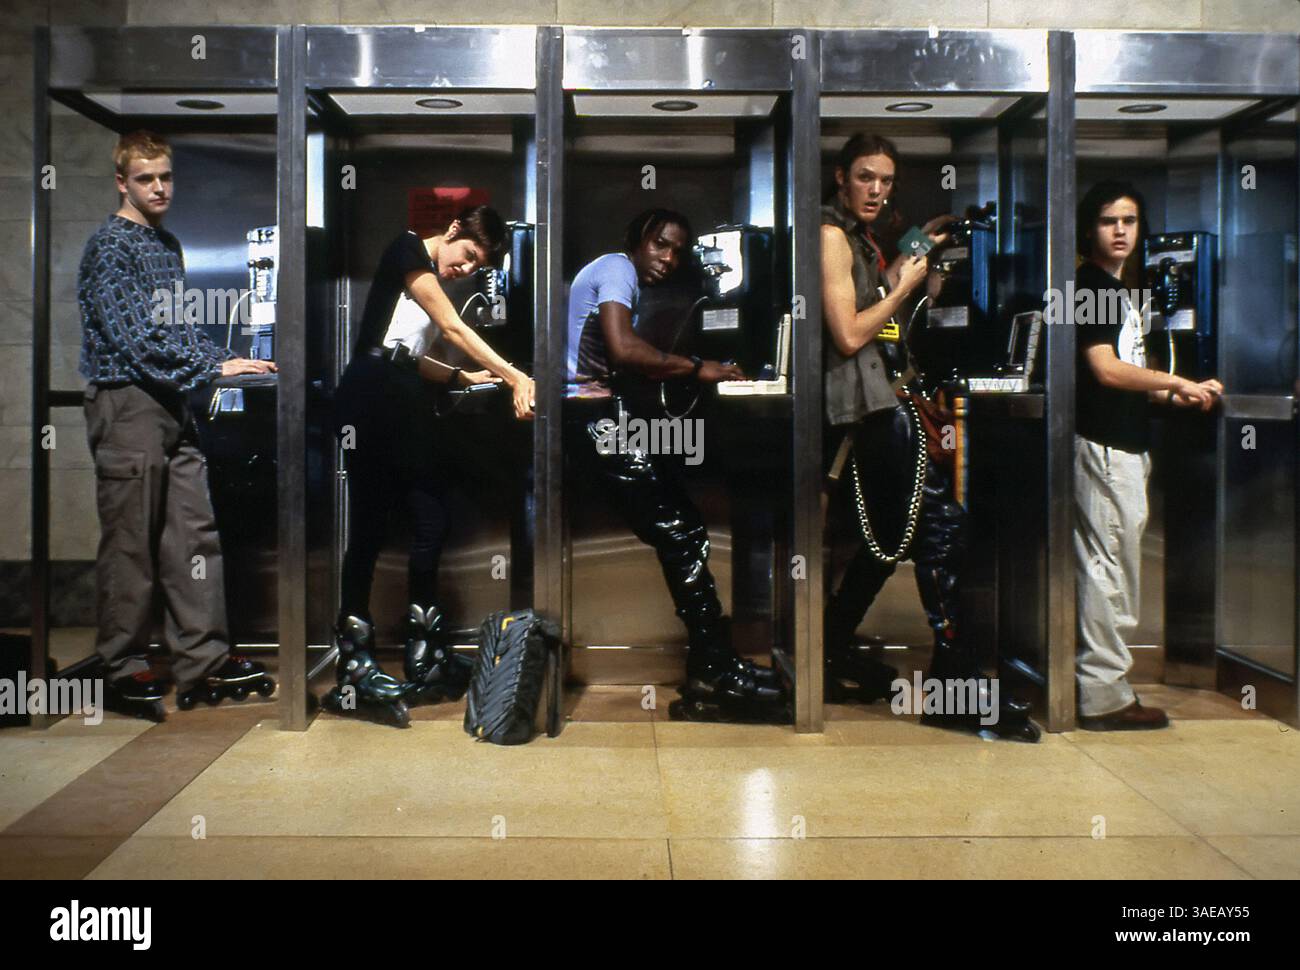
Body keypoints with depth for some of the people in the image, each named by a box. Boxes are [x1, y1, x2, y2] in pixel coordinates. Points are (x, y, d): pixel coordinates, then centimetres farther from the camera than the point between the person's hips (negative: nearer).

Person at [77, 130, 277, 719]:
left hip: (172, 405, 8)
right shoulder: (110, 246, -7)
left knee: (193, 533, 6)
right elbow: (134, 335, -17)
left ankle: (203, 663, 12)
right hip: (126, 404, -8)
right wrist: (212, 367, -18)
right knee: (131, 543, -2)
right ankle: (124, 670, 10)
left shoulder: (168, 245, 18)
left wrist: (224, 362, 6)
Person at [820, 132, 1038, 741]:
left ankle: (834, 653, 26)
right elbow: (849, 335, -17)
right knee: (938, 519, -14)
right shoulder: (832, 235, -10)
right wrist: (905, 285, -7)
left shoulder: (858, 236, 19)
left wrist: (909, 257, 16)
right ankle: (957, 685, -11)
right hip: (863, 398, -11)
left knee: (894, 532, 17)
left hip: (876, 392, 11)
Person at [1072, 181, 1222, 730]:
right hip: (1102, 444, -10)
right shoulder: (1089, 287, -8)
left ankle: (1103, 679, 20)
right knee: (1106, 565, -8)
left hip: (1125, 443, 10)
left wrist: (1170, 396, 11)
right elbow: (1105, 370, -15)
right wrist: (1178, 383, -9)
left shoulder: (1117, 290, 21)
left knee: (1116, 566, 12)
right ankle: (1105, 694, -3)